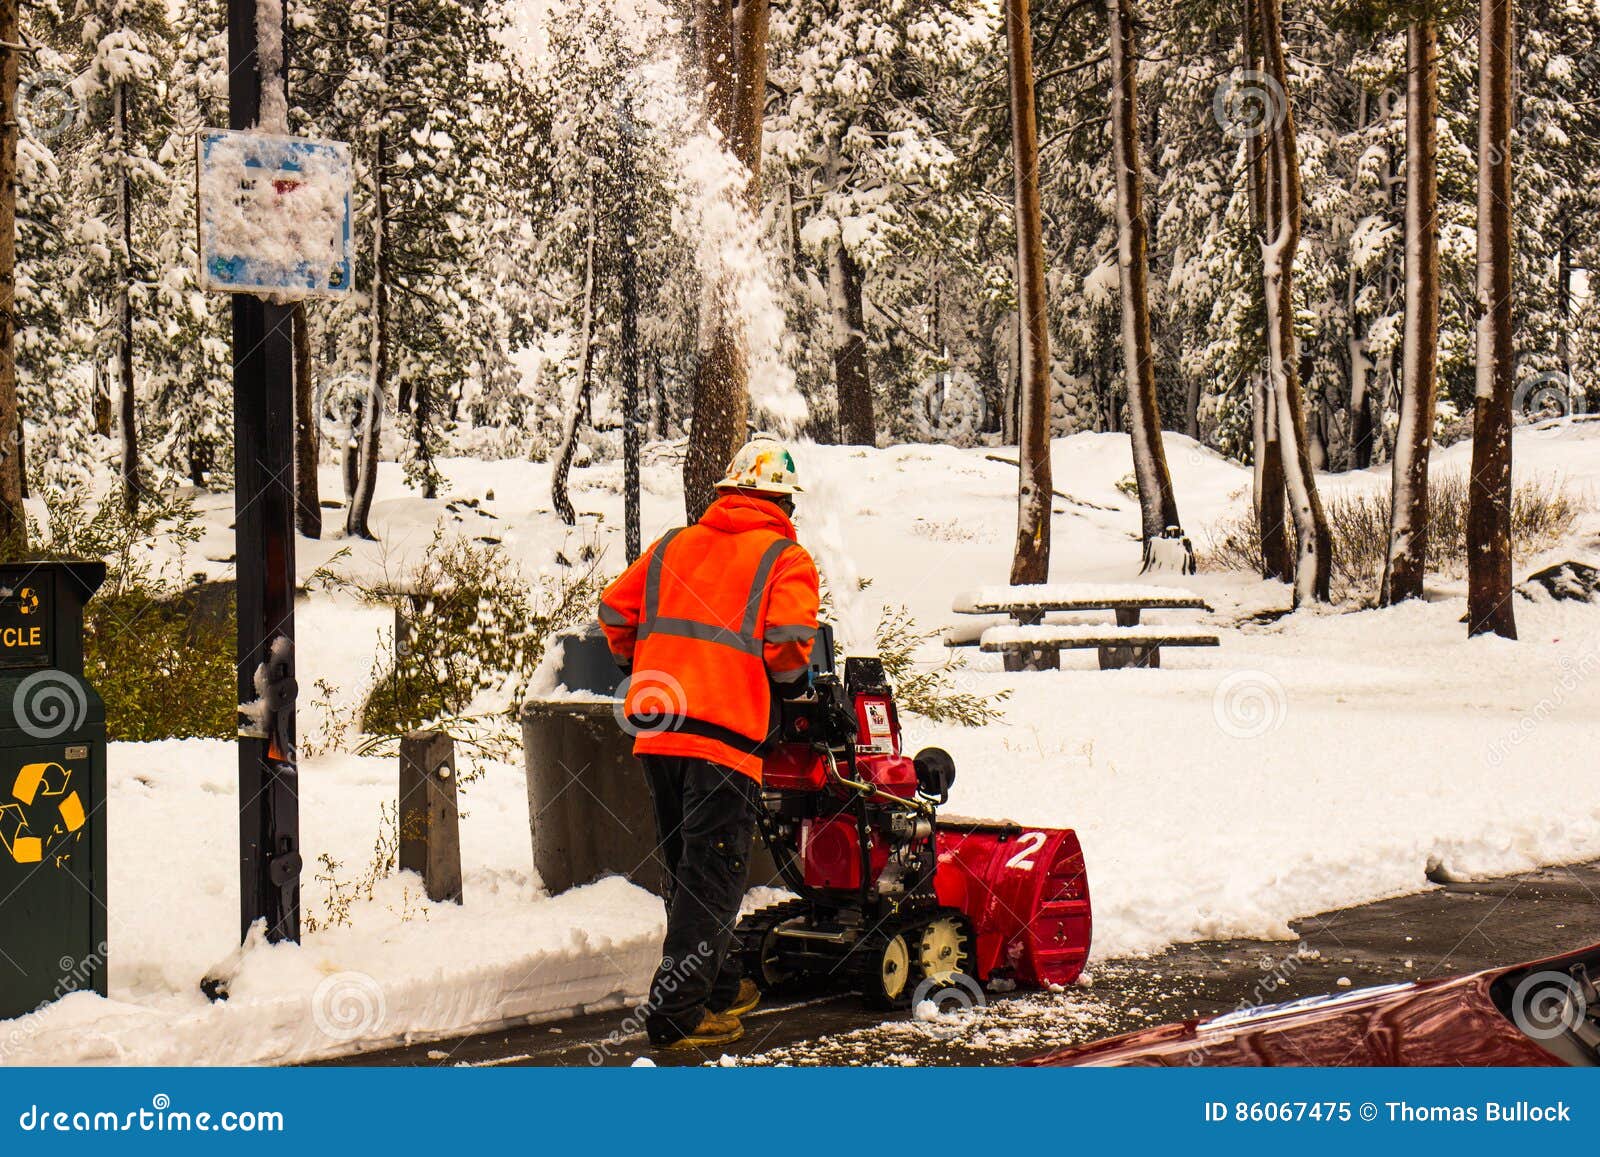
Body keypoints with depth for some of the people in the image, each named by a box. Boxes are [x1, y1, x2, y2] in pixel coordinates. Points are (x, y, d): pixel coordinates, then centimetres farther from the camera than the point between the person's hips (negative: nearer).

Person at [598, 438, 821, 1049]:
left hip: (653, 727, 6)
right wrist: (794, 680, 9)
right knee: (713, 873, -2)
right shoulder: (785, 557, 3)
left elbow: (615, 610, 16)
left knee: (685, 863, 18)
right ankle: (677, 1010, -7)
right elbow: (788, 638, -11)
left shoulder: (674, 545, 18)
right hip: (725, 730, -6)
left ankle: (720, 983, 31)